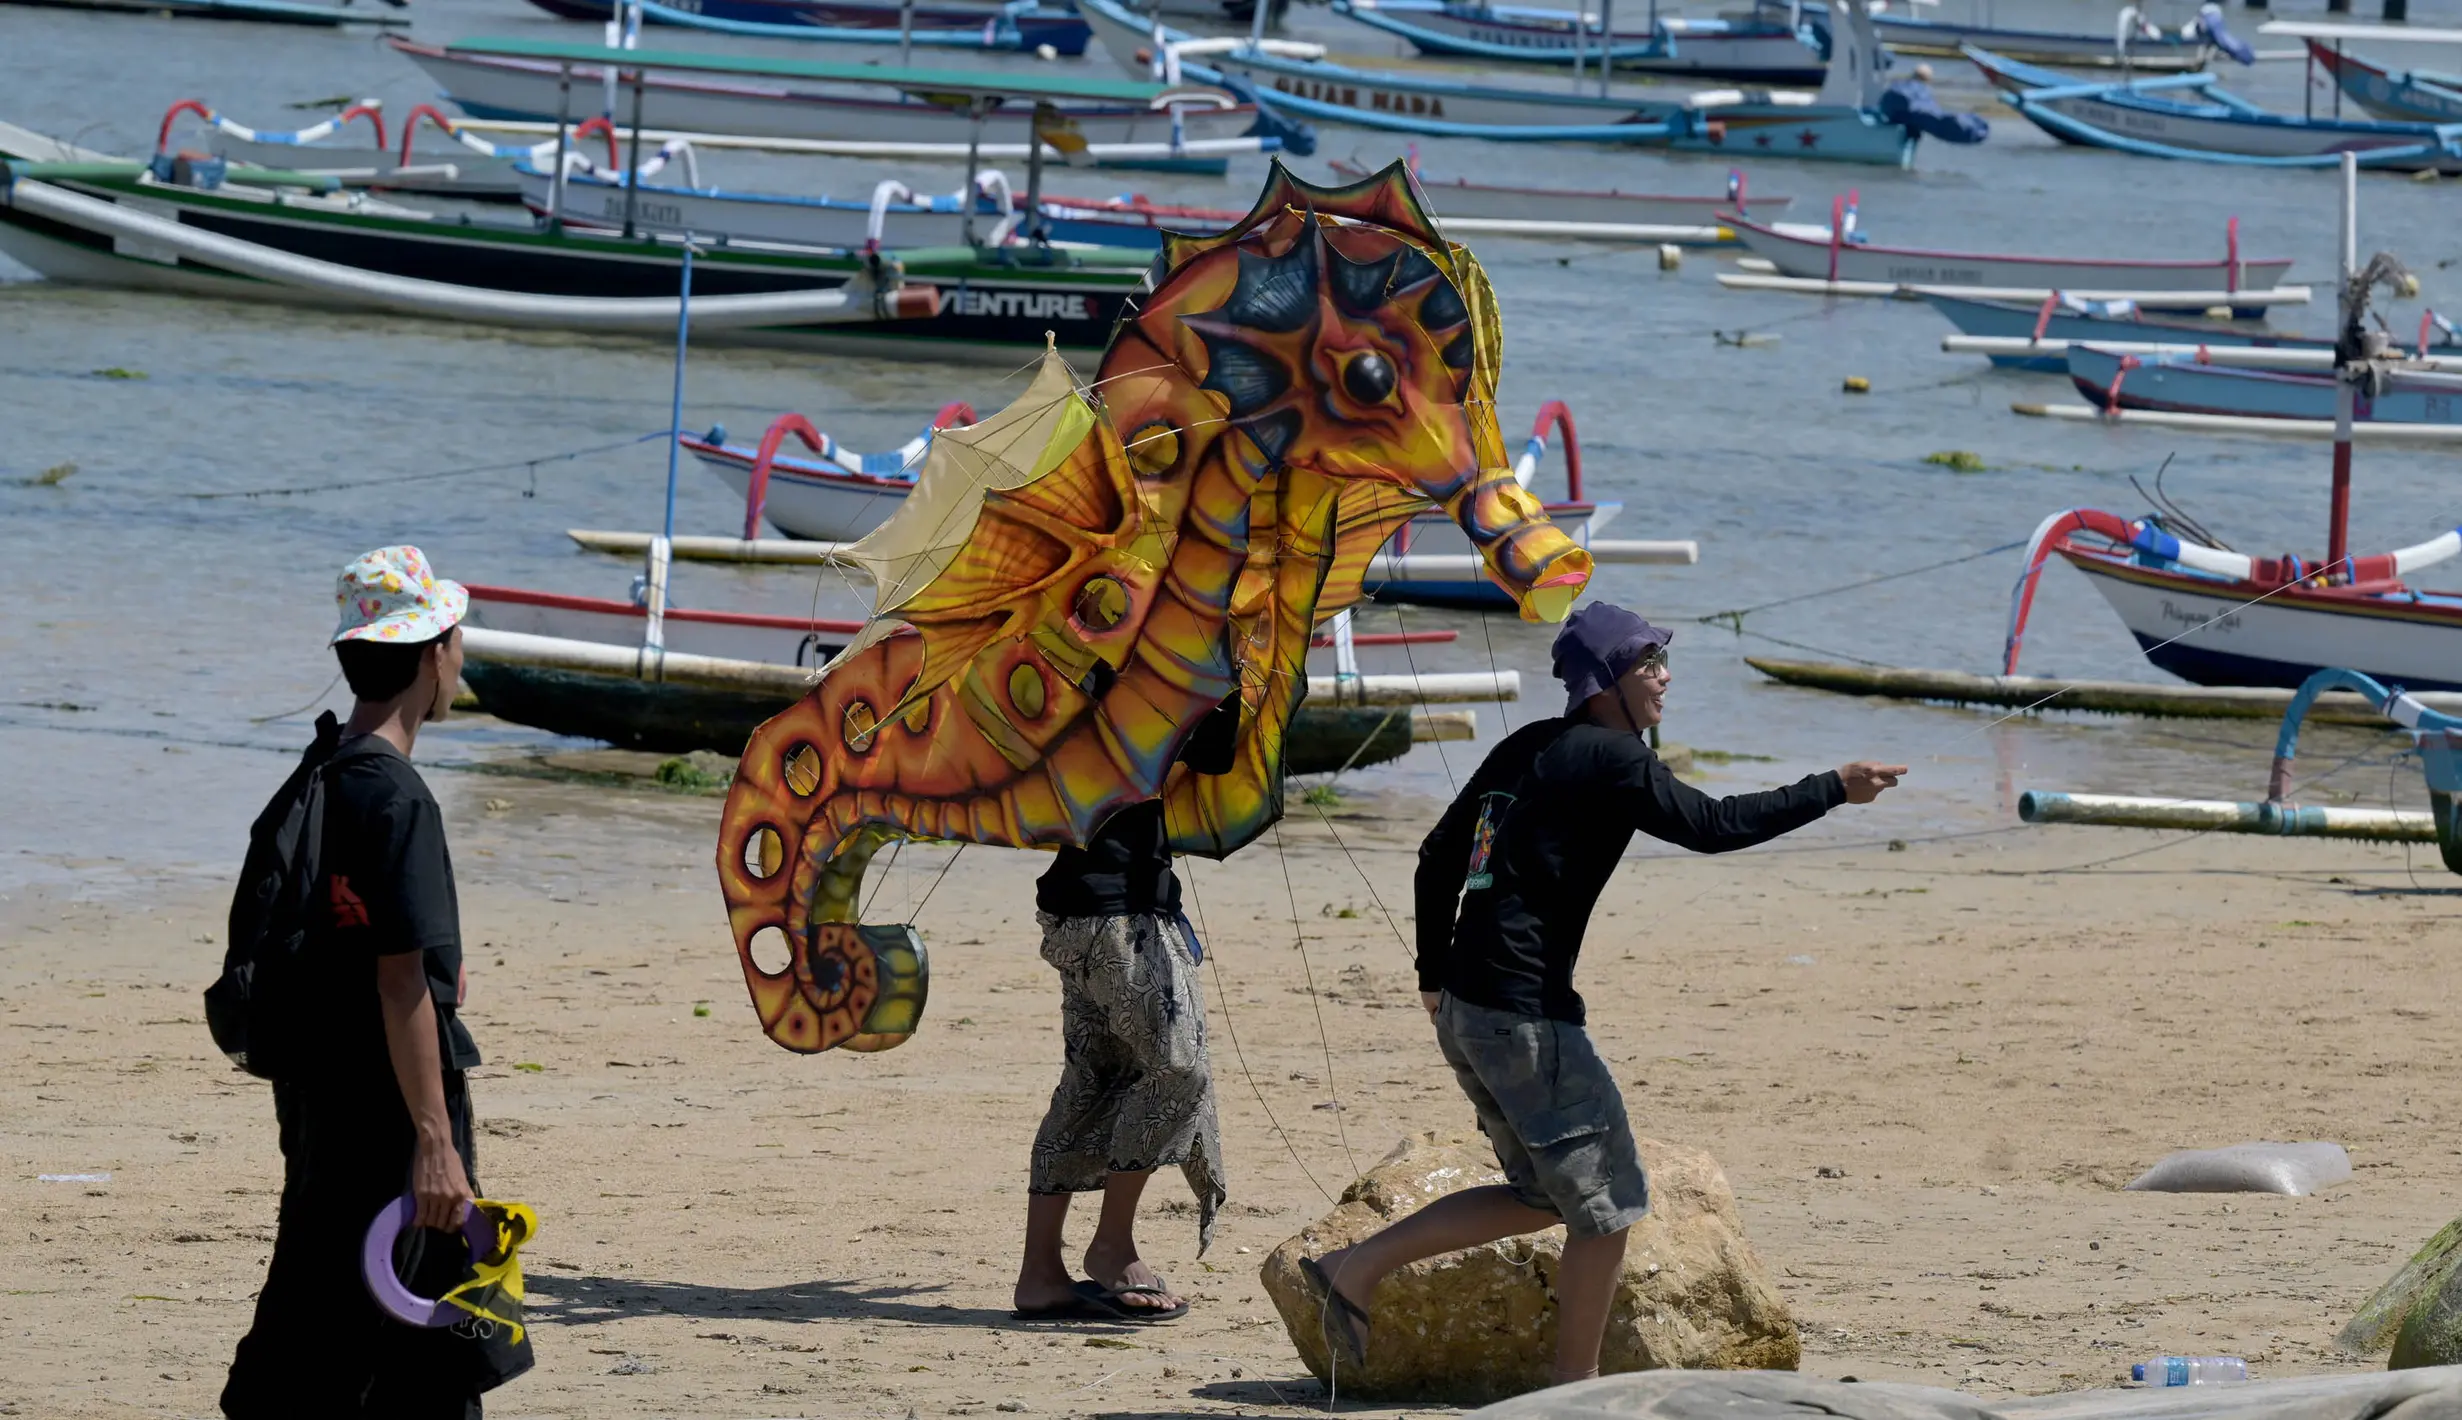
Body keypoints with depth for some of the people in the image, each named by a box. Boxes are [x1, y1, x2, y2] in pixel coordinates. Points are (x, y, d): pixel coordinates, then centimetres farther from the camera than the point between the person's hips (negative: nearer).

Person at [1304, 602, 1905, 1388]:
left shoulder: (1526, 748, 15)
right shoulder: (1610, 760, -11)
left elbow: (1439, 855, 20)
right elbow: (1712, 825, -14)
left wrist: (1435, 973, 26)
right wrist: (1833, 790, -7)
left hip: (1464, 1006, 9)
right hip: (1526, 1010, -9)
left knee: (1549, 1195, 18)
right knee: (1607, 1201, 2)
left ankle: (1358, 1266, 14)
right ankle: (1575, 1387, 8)